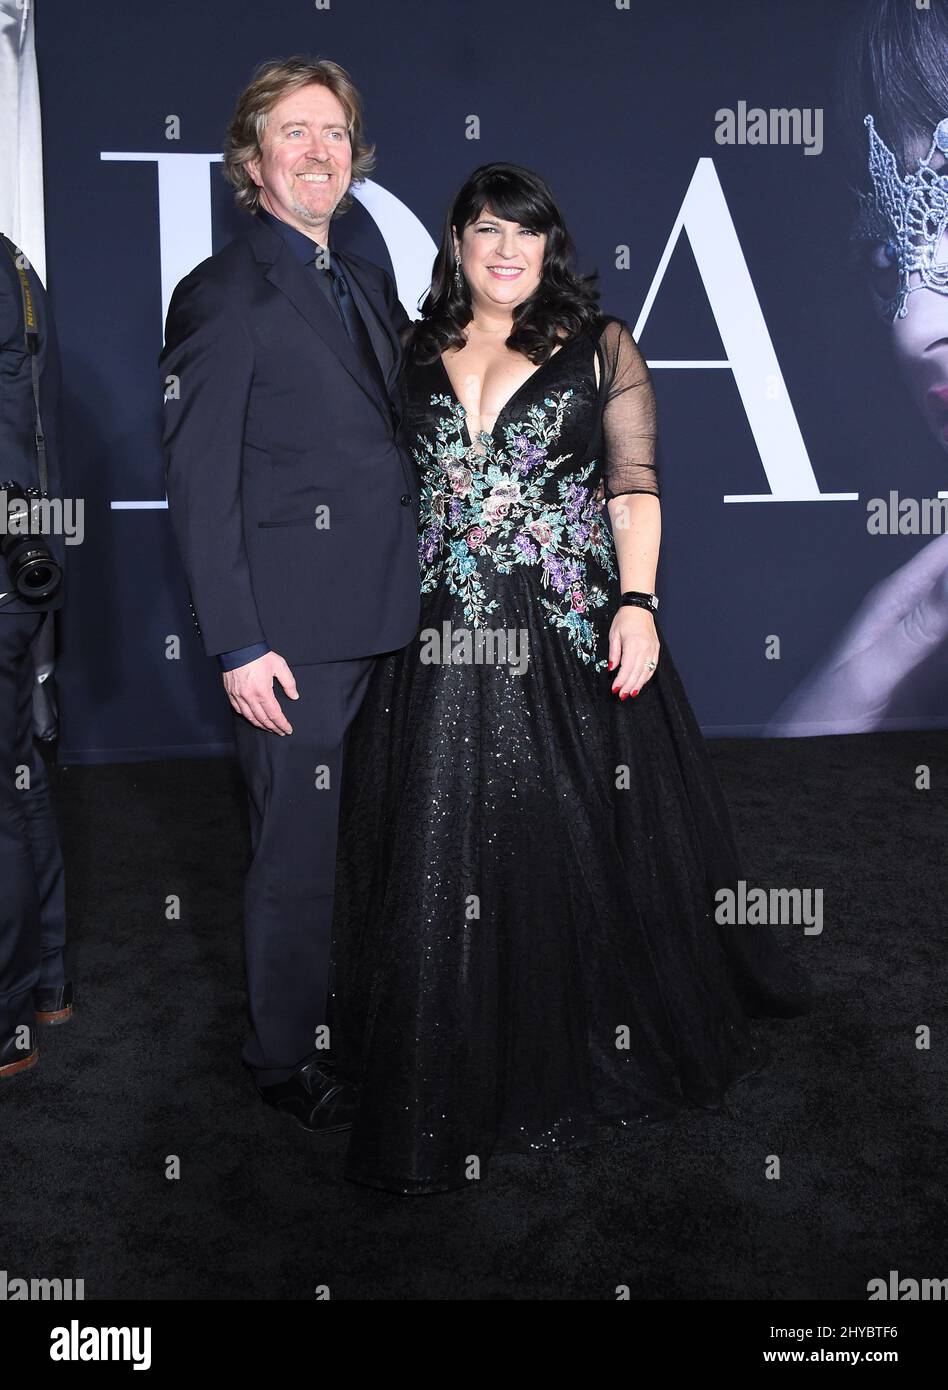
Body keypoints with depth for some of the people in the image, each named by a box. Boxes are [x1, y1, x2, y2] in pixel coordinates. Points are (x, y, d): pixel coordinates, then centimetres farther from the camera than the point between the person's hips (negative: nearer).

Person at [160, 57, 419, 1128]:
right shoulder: (222, 295, -6)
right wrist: (238, 645, -16)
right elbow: (198, 486, -11)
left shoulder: (369, 287, 17)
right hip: (294, 636, -7)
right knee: (298, 856, 3)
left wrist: (416, 596, 12)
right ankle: (283, 1060, 22)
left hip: (384, 624, 7)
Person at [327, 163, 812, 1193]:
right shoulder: (415, 354, 12)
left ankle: (606, 1049, 31)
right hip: (441, 643, 2)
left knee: (581, 839, 7)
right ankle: (456, 1080, 22)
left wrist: (637, 601, -12)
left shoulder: (599, 347, 6)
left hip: (570, 635, -2)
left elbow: (635, 485, 1)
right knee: (446, 852, 4)